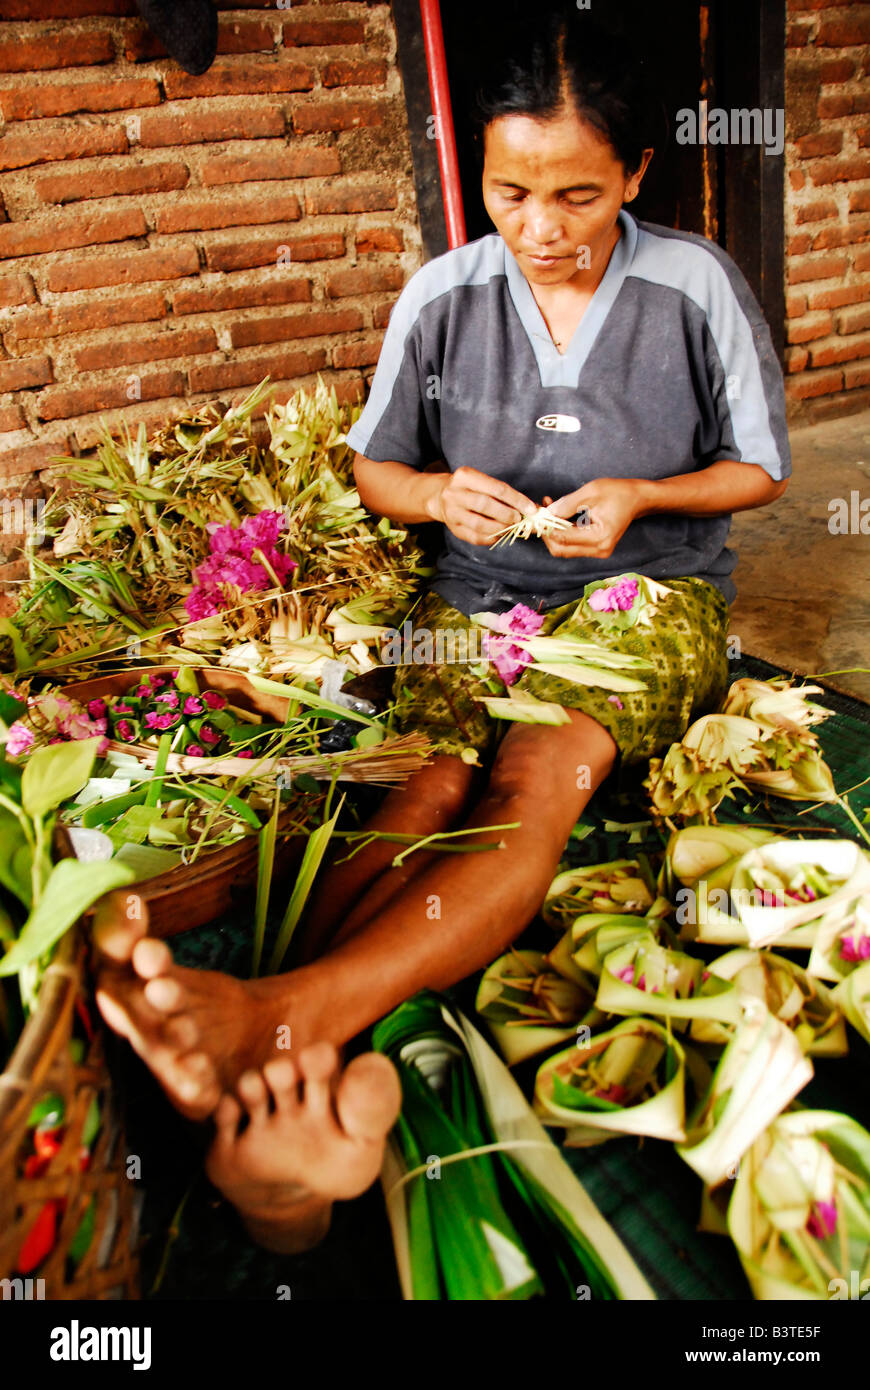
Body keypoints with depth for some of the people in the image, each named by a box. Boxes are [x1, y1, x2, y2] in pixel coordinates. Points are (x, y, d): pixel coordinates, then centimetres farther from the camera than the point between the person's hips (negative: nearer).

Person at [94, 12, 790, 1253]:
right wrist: (439, 493, -11)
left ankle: (284, 1009, -55)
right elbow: (373, 469, 12)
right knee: (425, 784, -30)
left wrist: (640, 498, -11)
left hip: (646, 591, -1)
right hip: (477, 593, 2)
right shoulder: (441, 294, 4)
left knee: (536, 774, -35)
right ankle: (306, 1084, -53)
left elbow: (761, 468, 7)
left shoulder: (699, 287, -1)